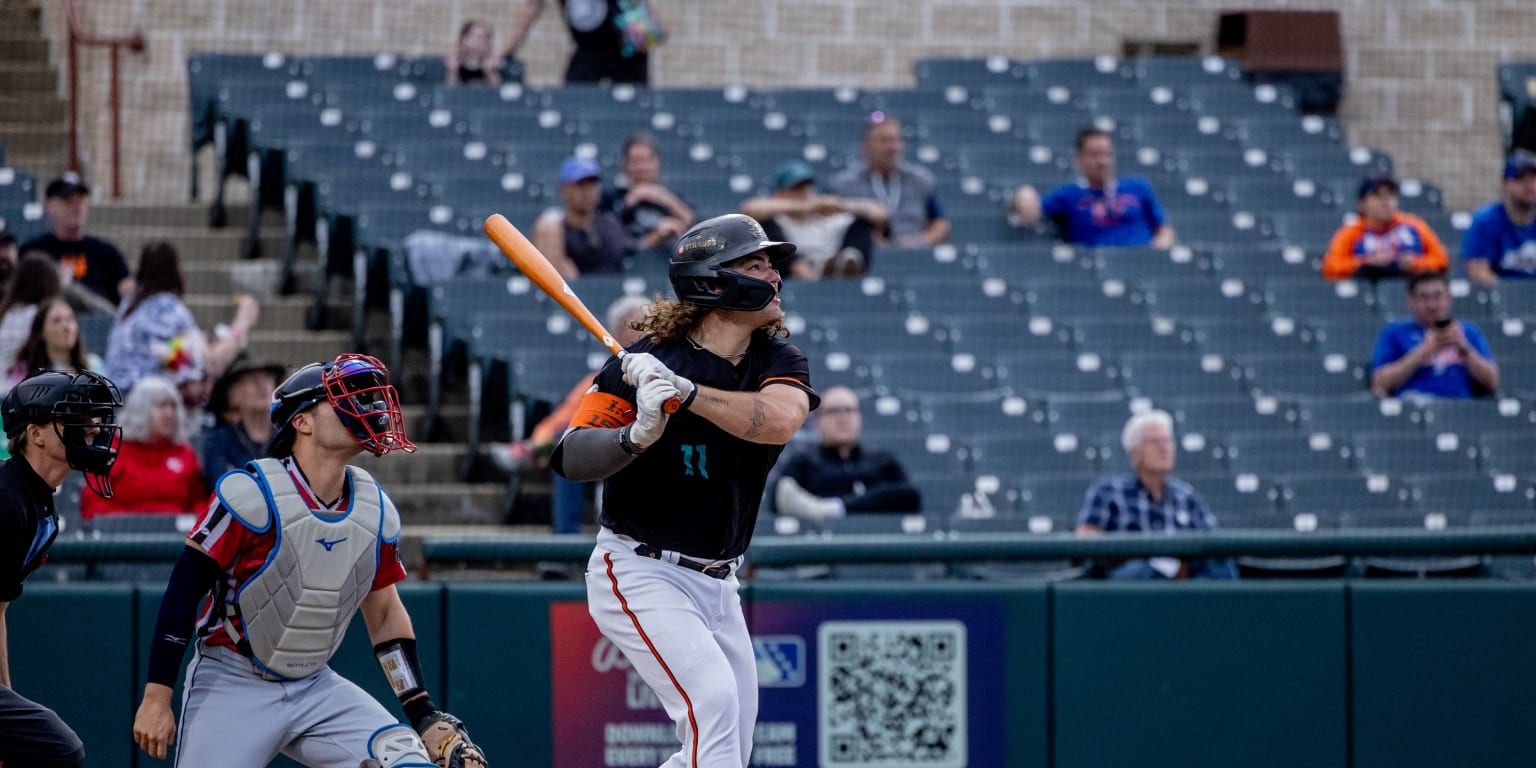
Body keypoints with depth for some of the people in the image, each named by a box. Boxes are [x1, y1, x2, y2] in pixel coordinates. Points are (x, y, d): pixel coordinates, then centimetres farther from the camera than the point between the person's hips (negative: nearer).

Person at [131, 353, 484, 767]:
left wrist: (427, 718, 9)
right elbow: (184, 591, -14)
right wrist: (156, 699, -17)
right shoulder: (252, 494, -16)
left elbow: (384, 613, 14)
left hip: (315, 688, 6)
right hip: (232, 687, -5)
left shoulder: (377, 511, 3)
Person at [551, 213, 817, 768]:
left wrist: (683, 390, -34)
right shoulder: (643, 362, -14)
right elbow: (572, 459, -19)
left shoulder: (777, 362, 0)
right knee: (712, 697, -26)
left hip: (716, 584, 7)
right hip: (638, 572, -7)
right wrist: (636, 435, -38)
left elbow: (778, 421, -24)